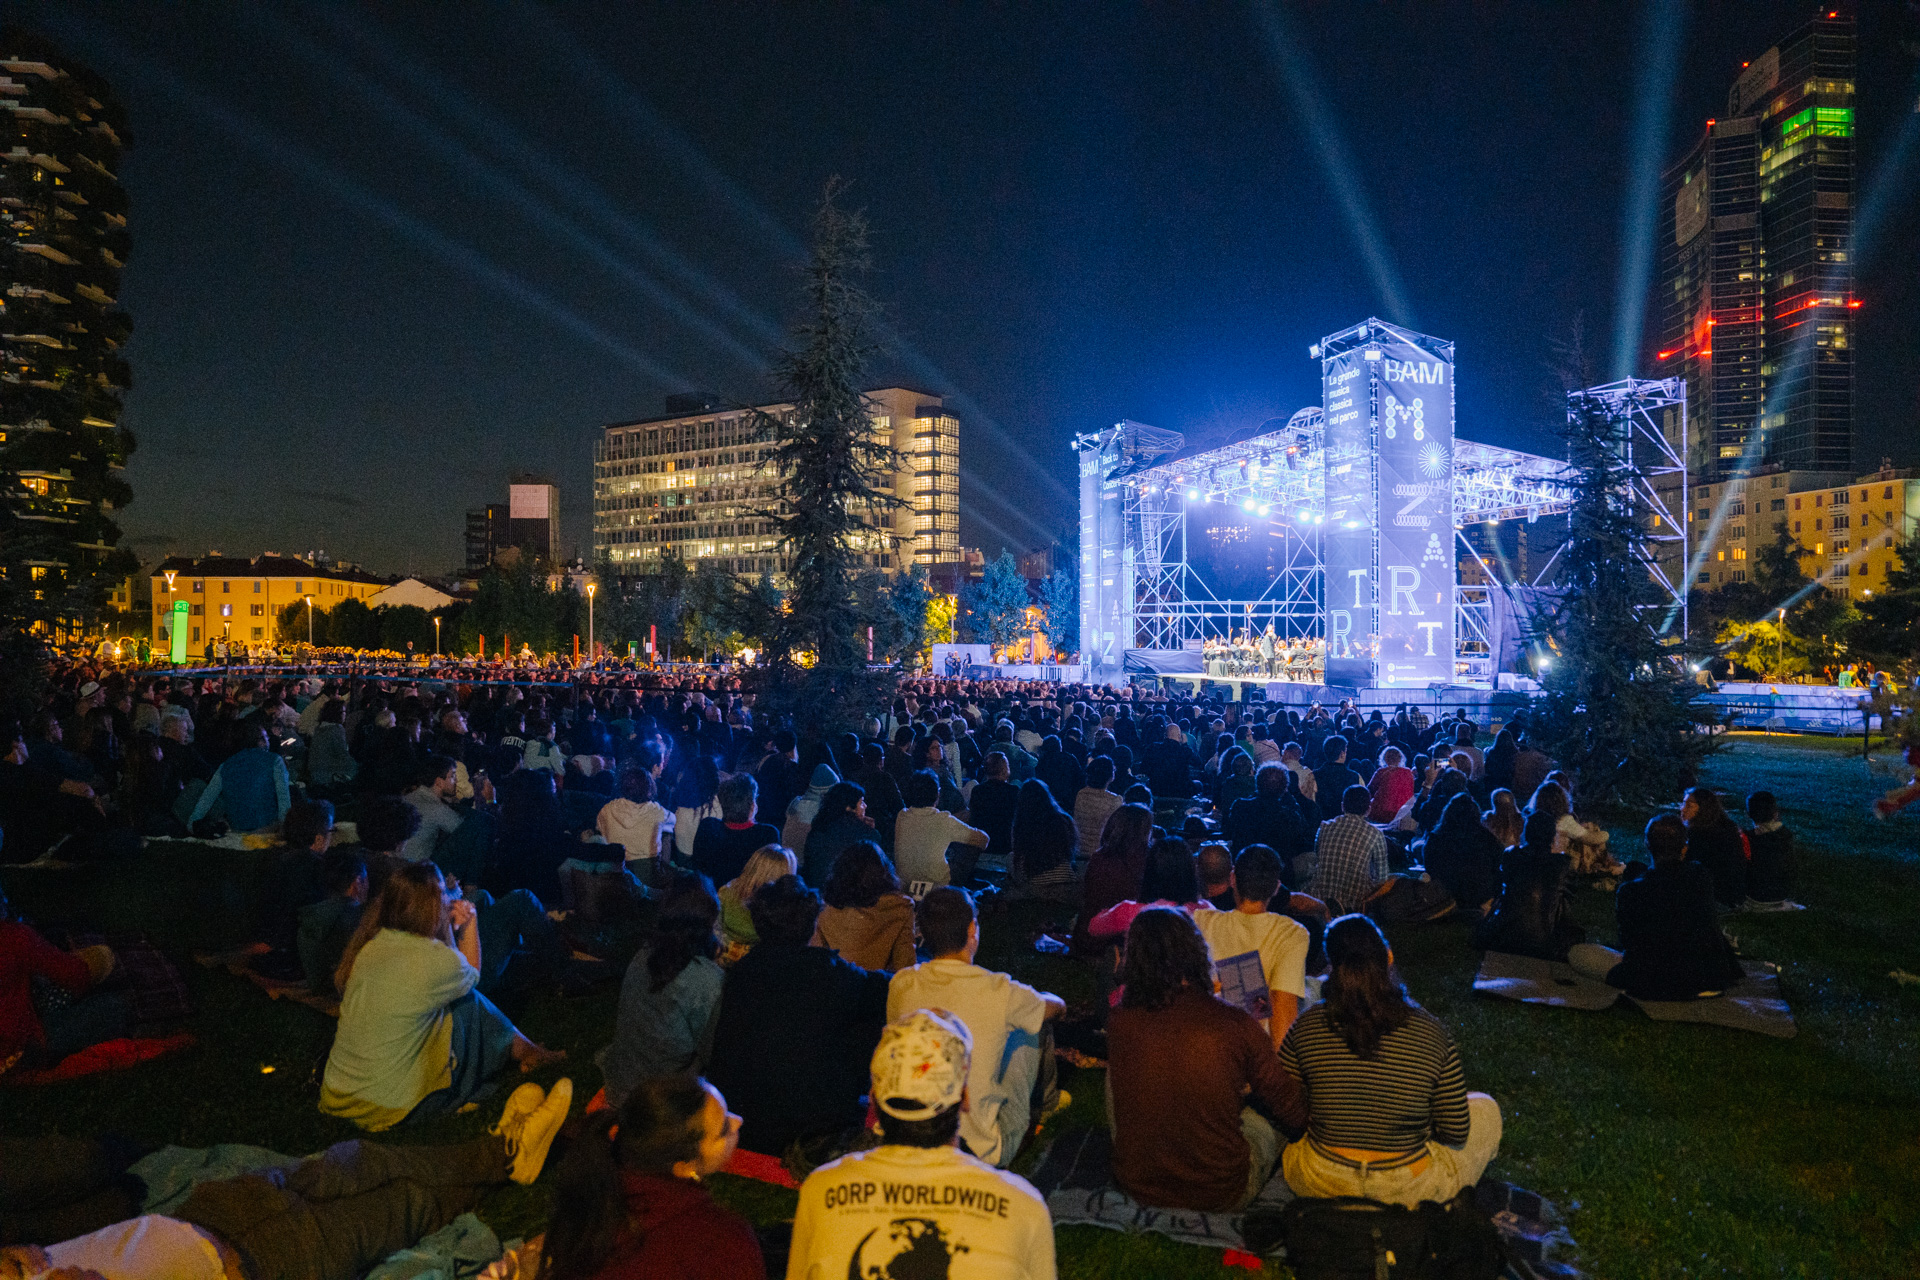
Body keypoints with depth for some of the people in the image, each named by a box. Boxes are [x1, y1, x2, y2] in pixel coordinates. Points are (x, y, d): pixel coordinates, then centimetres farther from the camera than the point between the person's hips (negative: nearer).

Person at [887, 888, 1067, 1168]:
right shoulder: (999, 992, -19)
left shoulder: (900, 985, -9)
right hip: (981, 1146, -4)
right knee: (1035, 1025, 15)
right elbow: (1056, 1006, 3)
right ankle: (1045, 1102, 43)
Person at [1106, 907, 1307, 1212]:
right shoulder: (1236, 1024, -19)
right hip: (1221, 1196, -1)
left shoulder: (1119, 1024, -13)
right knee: (1262, 1115, 25)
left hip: (1137, 1185, 1)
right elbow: (1295, 1116, -6)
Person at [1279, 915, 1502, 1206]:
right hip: (1408, 1190, 0)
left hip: (1321, 1186, 0)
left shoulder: (1306, 1028, -13)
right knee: (1485, 1108, 25)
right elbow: (1456, 1132, -5)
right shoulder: (1430, 1032, -14)